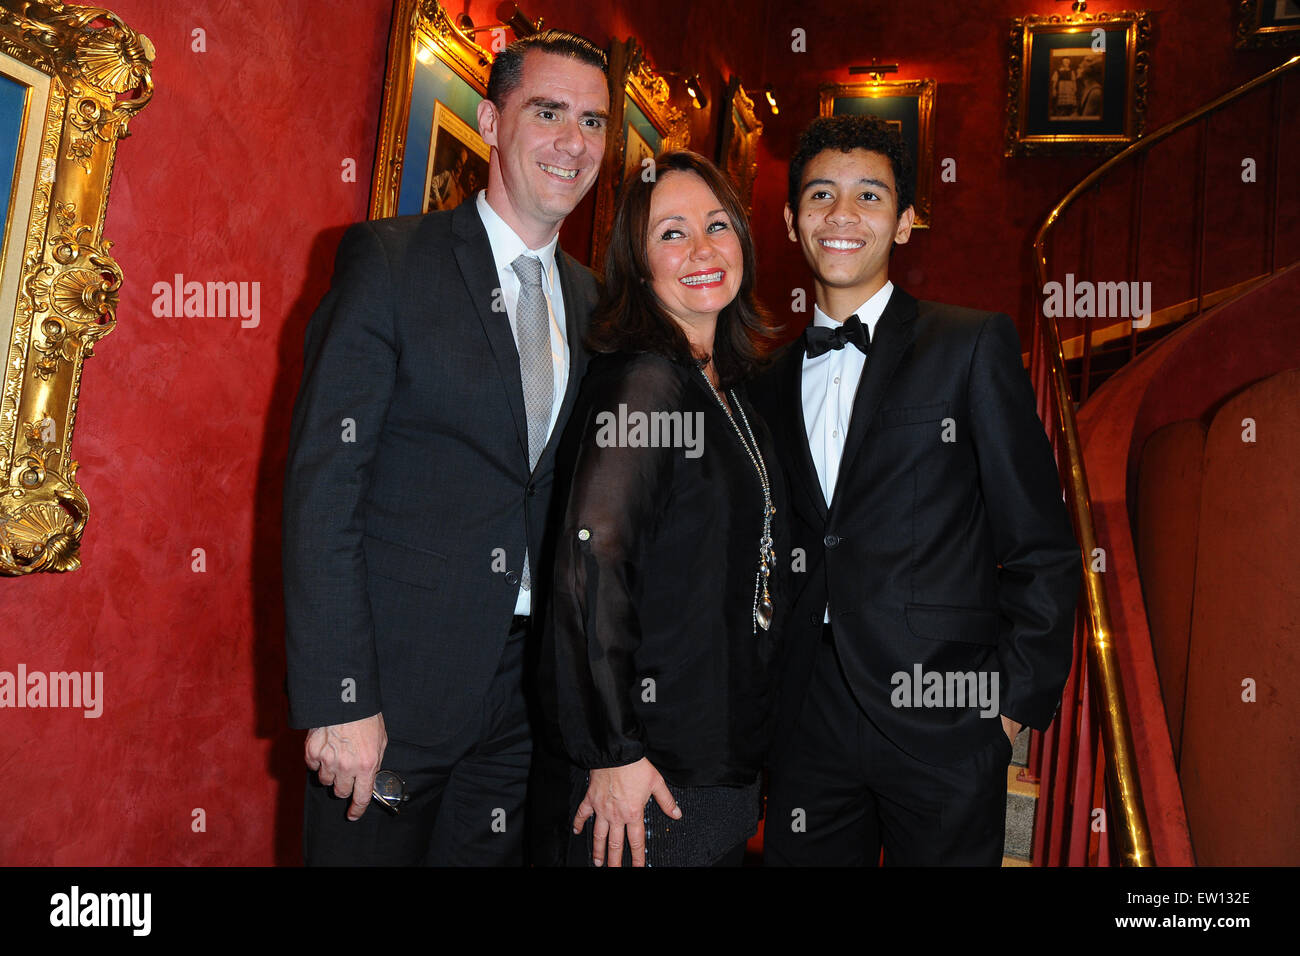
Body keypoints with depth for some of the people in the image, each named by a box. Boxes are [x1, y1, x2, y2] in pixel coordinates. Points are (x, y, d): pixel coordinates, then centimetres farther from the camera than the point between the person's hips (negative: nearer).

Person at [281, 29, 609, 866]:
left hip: (528, 681, 5)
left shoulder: (589, 299, 9)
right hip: (394, 680, -5)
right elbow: (322, 484, -13)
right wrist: (339, 700, -17)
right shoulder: (390, 260, -7)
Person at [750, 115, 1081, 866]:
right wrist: (768, 704, 8)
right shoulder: (772, 378, 11)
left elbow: (1042, 547, -3)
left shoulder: (974, 346, -2)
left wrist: (1016, 699, -6)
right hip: (807, 730, 4)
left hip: (942, 727, -3)